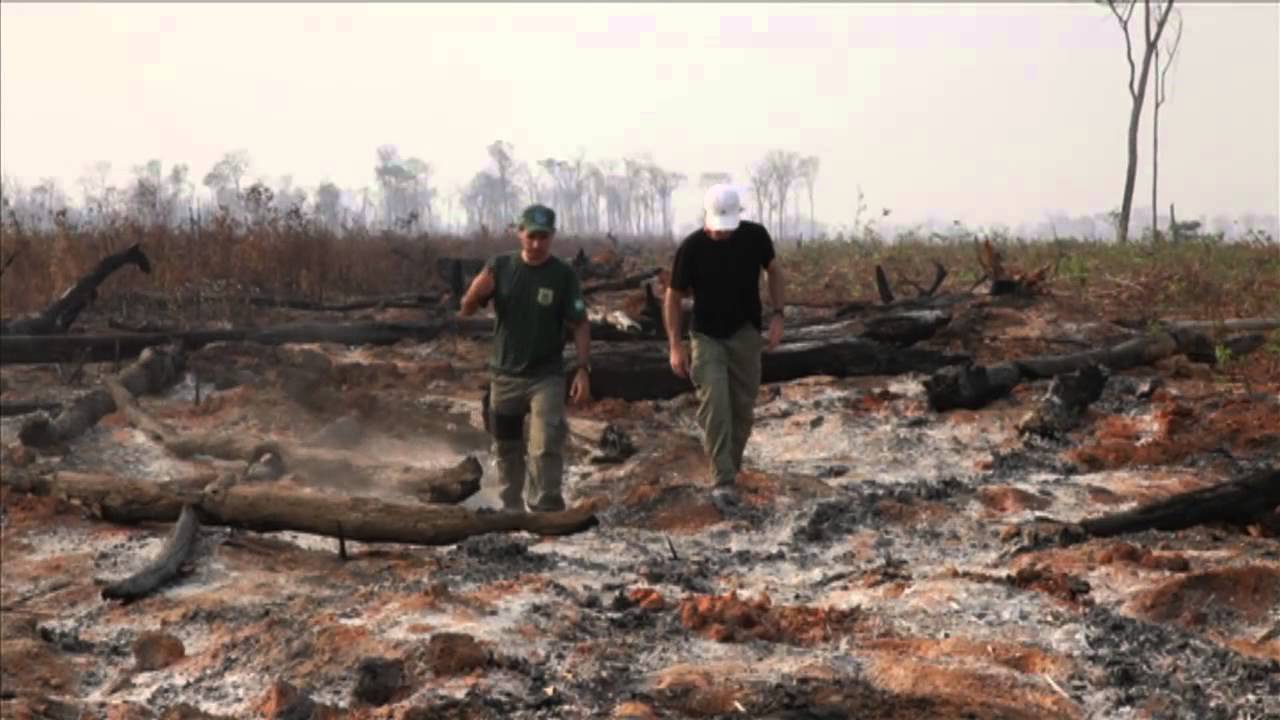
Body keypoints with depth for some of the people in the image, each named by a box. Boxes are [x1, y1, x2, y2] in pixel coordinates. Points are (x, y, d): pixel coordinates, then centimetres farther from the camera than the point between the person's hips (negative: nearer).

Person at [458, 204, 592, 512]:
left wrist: (583, 369, -16)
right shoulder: (500, 267, -2)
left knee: (547, 446, -18)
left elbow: (580, 324, -5)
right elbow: (465, 311, -2)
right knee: (507, 448, 14)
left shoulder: (563, 275, -8)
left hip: (546, 377, -3)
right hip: (504, 375, 3)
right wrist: (476, 291, -25)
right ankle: (512, 509, 31)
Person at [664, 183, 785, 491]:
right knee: (714, 405, -18)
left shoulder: (755, 236, -11)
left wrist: (777, 315, -3)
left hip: (746, 334, 3)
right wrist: (676, 346, -12)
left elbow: (774, 271, 7)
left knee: (743, 408, 6)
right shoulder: (691, 247, -17)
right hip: (707, 336, -3)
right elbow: (673, 297, -7)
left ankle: (731, 470, 24)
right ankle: (724, 481, -18)